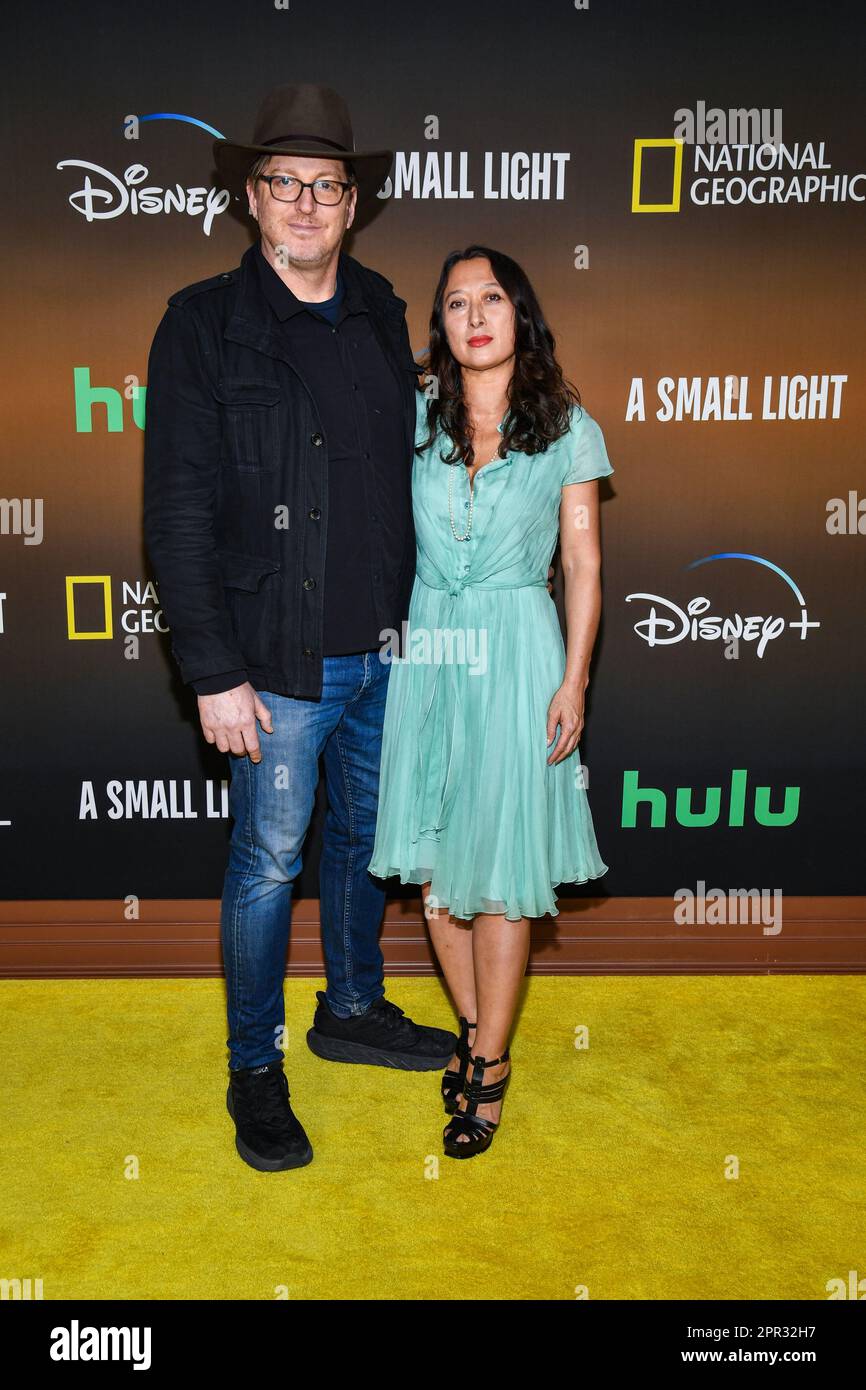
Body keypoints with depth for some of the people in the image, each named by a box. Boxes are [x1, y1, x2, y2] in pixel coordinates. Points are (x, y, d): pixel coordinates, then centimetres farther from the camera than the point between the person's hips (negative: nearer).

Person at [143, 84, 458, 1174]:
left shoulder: (381, 312, 8)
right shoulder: (203, 324, -7)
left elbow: (405, 466, 12)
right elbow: (177, 515, -10)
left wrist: (418, 615, 8)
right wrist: (214, 673, -14)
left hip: (386, 648, 5)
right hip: (280, 661, -5)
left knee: (364, 834, 18)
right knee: (269, 861, 5)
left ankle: (353, 1011, 40)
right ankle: (255, 1072, 26)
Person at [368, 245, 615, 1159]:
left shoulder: (567, 426, 3)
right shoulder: (413, 417, 8)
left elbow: (582, 562, 2)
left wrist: (574, 681, -5)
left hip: (516, 652, -2)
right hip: (425, 647, 3)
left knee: (499, 867, 1)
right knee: (432, 857, 8)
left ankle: (489, 1063, 17)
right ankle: (474, 1028, 29)